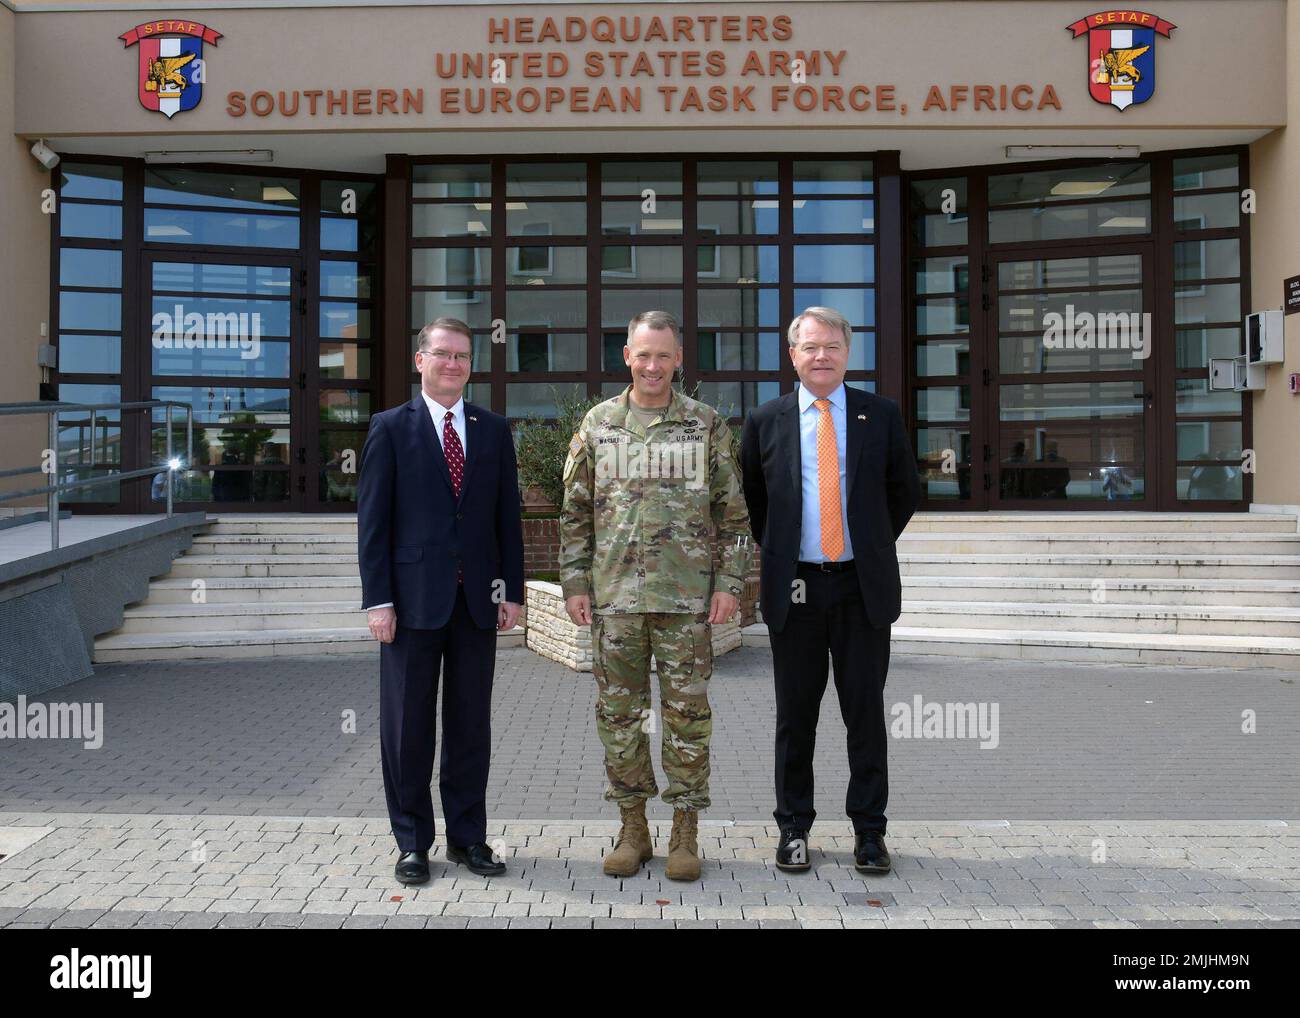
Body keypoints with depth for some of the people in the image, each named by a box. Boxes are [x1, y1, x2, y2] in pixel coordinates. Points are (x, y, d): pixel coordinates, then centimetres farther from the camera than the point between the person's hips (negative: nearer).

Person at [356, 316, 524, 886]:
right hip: (414, 596, -2)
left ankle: (467, 836, 22)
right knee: (407, 725, 5)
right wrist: (378, 600, -8)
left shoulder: (494, 431, 10)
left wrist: (512, 590, 5)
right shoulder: (391, 428, 1)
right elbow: (372, 519, -2)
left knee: (471, 722, 9)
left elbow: (508, 516, 11)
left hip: (477, 598, 3)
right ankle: (413, 842, 18)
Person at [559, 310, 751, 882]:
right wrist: (574, 583, 3)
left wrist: (730, 583, -2)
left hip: (686, 596, -1)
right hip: (614, 595, 2)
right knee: (619, 713, 6)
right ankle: (632, 829, 20)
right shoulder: (597, 425, 8)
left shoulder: (707, 426, 4)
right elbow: (575, 512, 10)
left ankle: (685, 832, 15)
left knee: (687, 713, 3)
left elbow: (733, 512, 5)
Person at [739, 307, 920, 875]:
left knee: (865, 711, 6)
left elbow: (905, 492, 14)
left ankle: (869, 830, 19)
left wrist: (874, 548, 12)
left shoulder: (881, 415, 4)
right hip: (794, 587, 0)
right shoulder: (765, 422, 4)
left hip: (863, 585, 0)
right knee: (795, 714, 7)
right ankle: (794, 828, 20)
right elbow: (750, 500, 16)